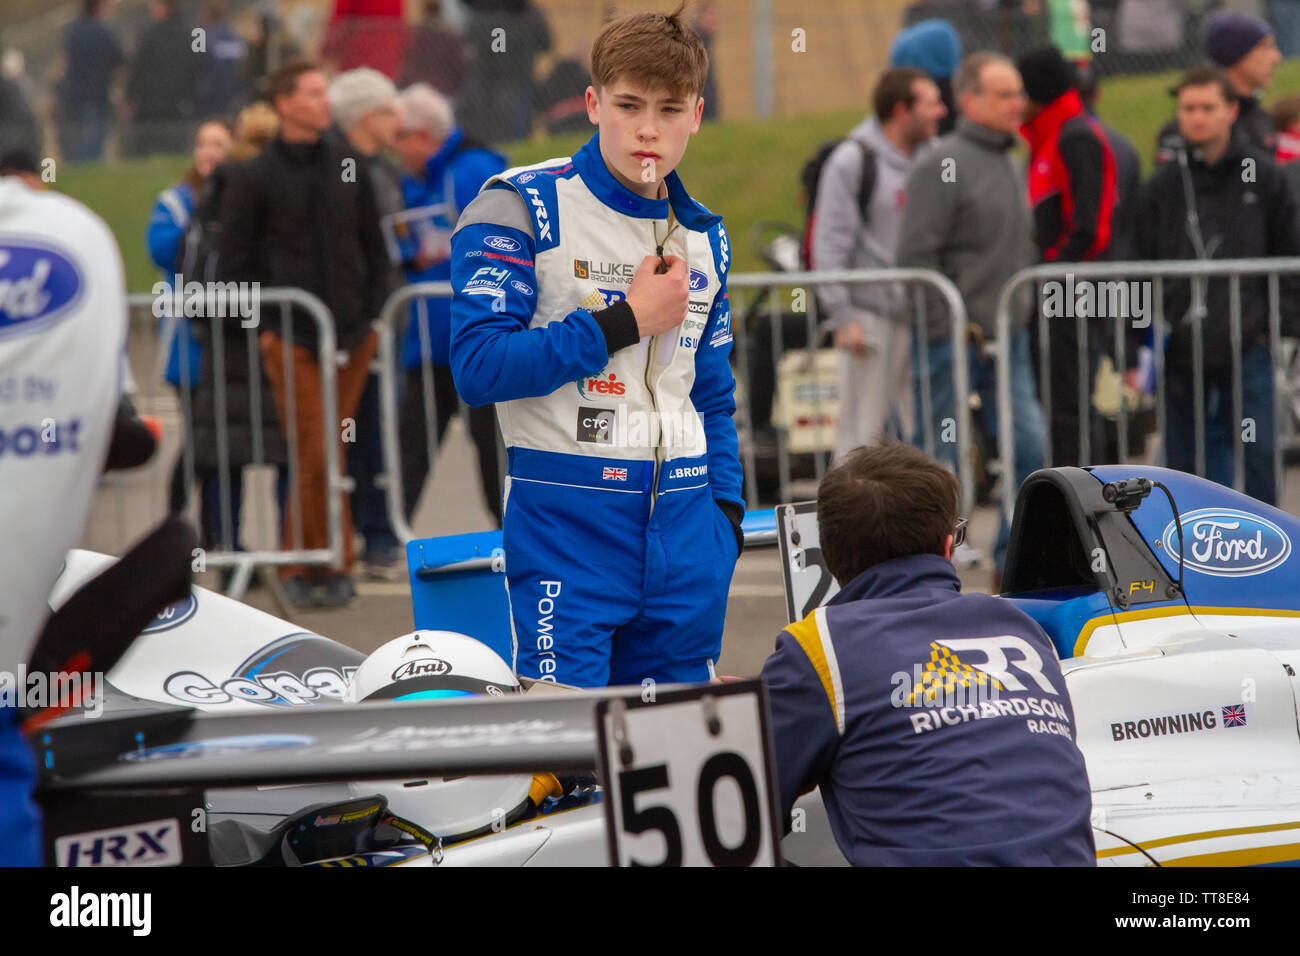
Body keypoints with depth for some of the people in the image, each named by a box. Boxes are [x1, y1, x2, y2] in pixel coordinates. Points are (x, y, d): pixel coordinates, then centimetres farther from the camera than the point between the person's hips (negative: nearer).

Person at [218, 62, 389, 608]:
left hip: (352, 336, 4)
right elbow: (235, 260, 0)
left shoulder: (351, 172, 11)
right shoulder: (253, 178, -1)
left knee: (321, 456, 5)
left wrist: (371, 313, 7)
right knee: (316, 454, -7)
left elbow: (373, 249, 17)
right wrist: (262, 327, -6)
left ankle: (297, 563, 13)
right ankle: (336, 564, 2)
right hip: (291, 338, -4)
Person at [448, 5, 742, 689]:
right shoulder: (523, 208, -5)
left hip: (683, 527, 6)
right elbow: (477, 368, -15)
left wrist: (726, 507, 11)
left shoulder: (703, 238, 16)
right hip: (567, 521, -6)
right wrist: (626, 321, -11)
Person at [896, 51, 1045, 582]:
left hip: (1007, 337, 8)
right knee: (942, 458, -1)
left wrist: (1021, 309, 16)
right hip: (954, 339, -8)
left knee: (1029, 444, -1)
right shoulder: (942, 165, -12)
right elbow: (917, 255, -16)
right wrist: (946, 328, -17)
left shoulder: (1012, 166, 15)